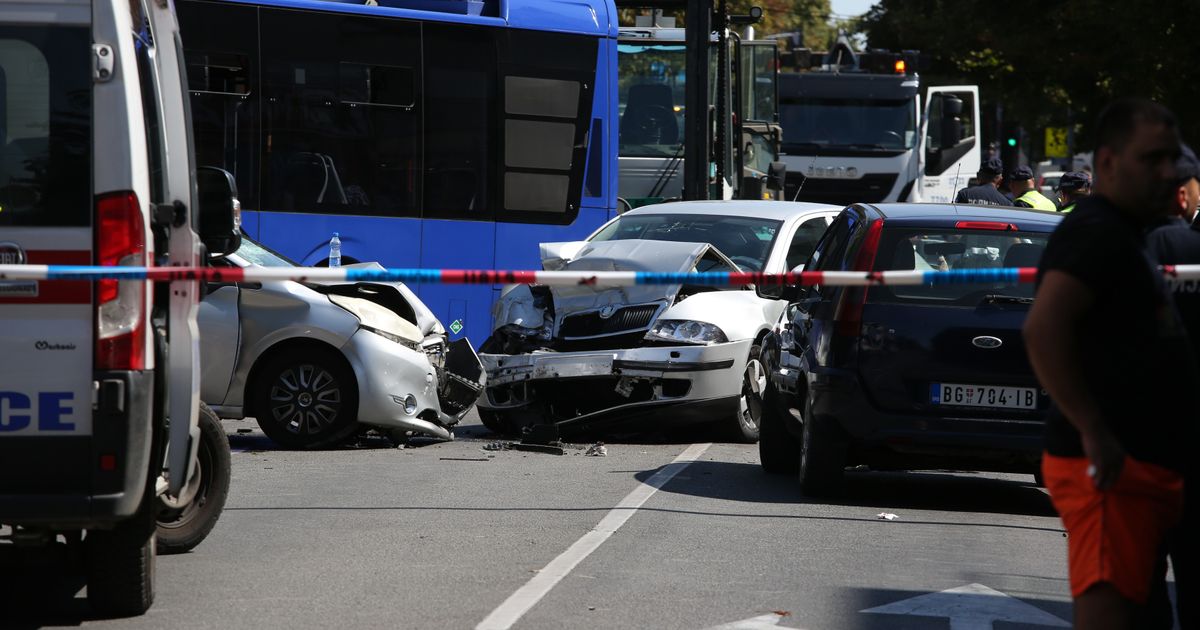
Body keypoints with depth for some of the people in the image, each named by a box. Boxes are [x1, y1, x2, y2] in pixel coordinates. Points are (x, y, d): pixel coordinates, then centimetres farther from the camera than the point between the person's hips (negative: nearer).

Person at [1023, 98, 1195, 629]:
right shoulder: (1095, 232, -12)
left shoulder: (1123, 236, 21)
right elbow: (1043, 329, -27)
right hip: (1110, 468, -11)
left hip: (1144, 467, 11)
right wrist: (1095, 433, -28)